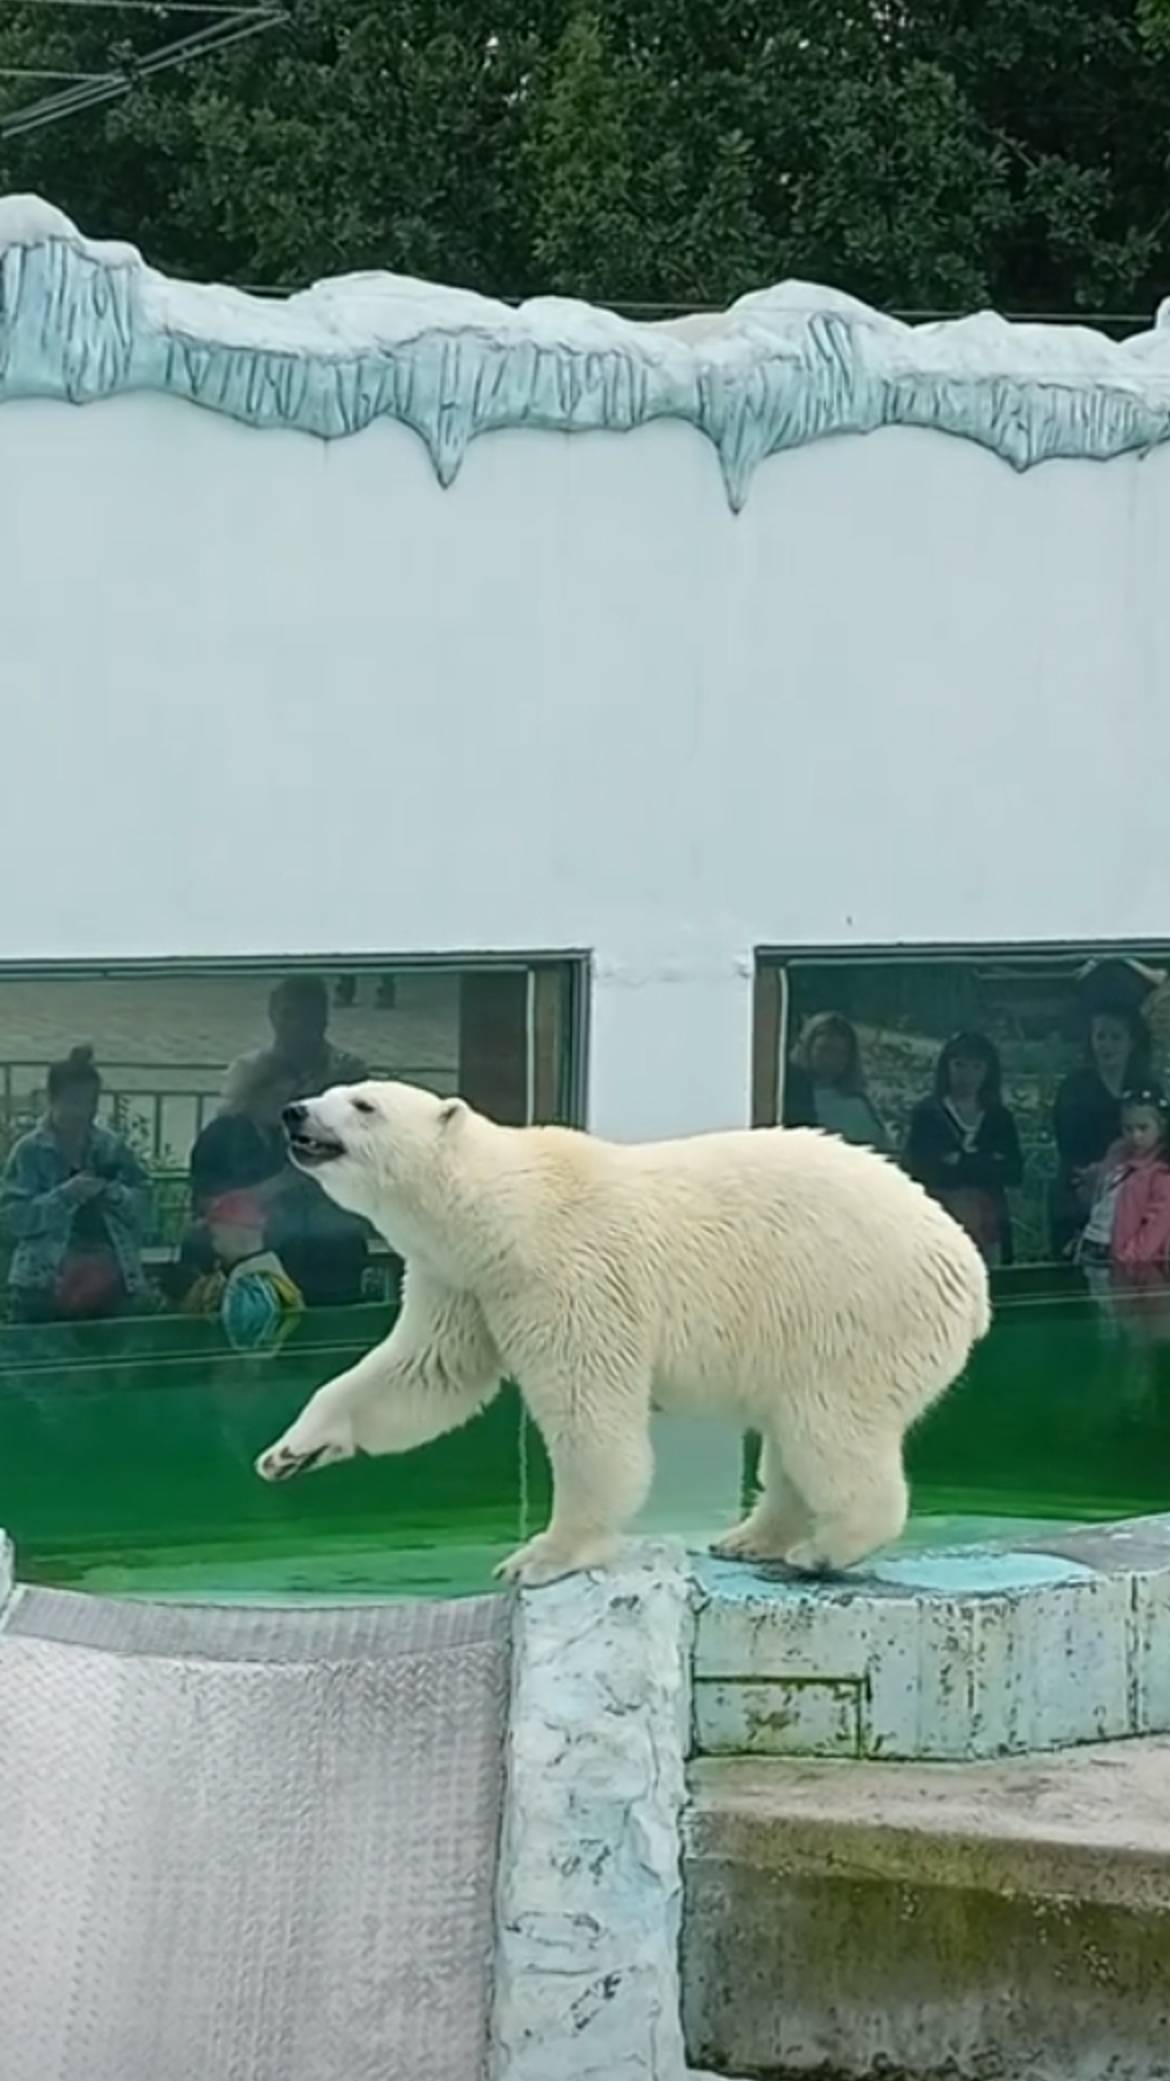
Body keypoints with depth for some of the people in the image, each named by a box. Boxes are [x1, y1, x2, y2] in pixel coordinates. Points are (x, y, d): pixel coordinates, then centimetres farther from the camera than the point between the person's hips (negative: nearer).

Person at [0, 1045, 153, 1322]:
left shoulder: (113, 1149, 10)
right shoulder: (30, 1151, -1)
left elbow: (144, 1206, 7)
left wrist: (112, 1192, -12)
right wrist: (64, 1195, -20)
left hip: (113, 1281, 3)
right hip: (44, 1288, -3)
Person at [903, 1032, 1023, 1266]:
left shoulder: (999, 1118, 14)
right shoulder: (927, 1113, 5)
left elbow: (1014, 1172, 4)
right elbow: (918, 1168, -5)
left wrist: (961, 1163, -7)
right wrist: (986, 1165, -7)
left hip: (988, 1226, 3)